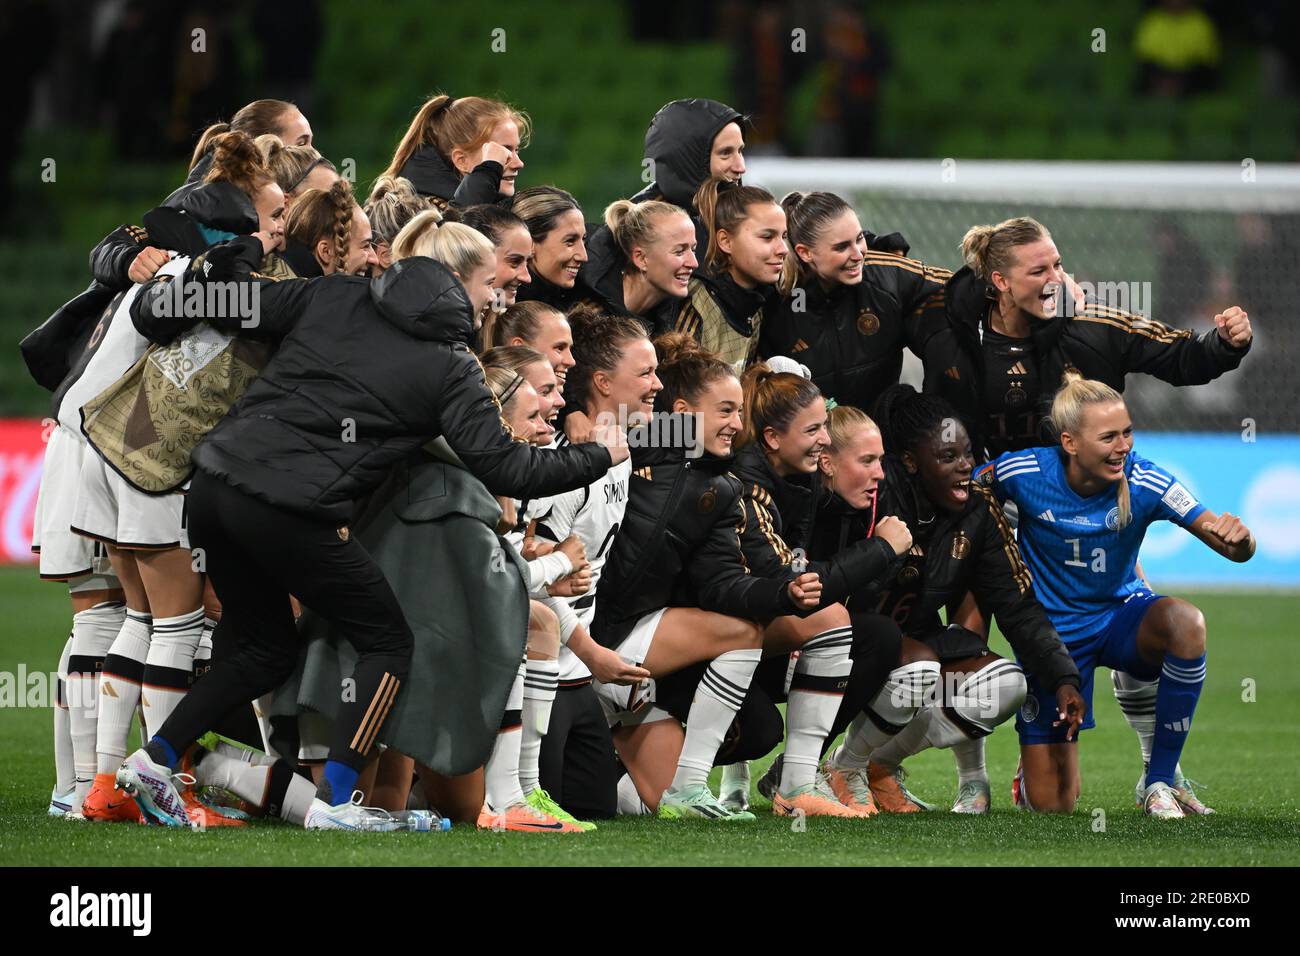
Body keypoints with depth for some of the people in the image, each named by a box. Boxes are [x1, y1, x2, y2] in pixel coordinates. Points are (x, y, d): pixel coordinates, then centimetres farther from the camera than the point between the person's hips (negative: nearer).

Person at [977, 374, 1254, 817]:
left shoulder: (1144, 481, -20)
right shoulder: (1026, 473, -20)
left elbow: (1235, 548, -22)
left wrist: (1239, 537, -45)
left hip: (1120, 614, 1)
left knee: (1186, 623, -38)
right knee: (1051, 805, -2)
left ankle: (1160, 783, -21)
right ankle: (1033, 766, 41)